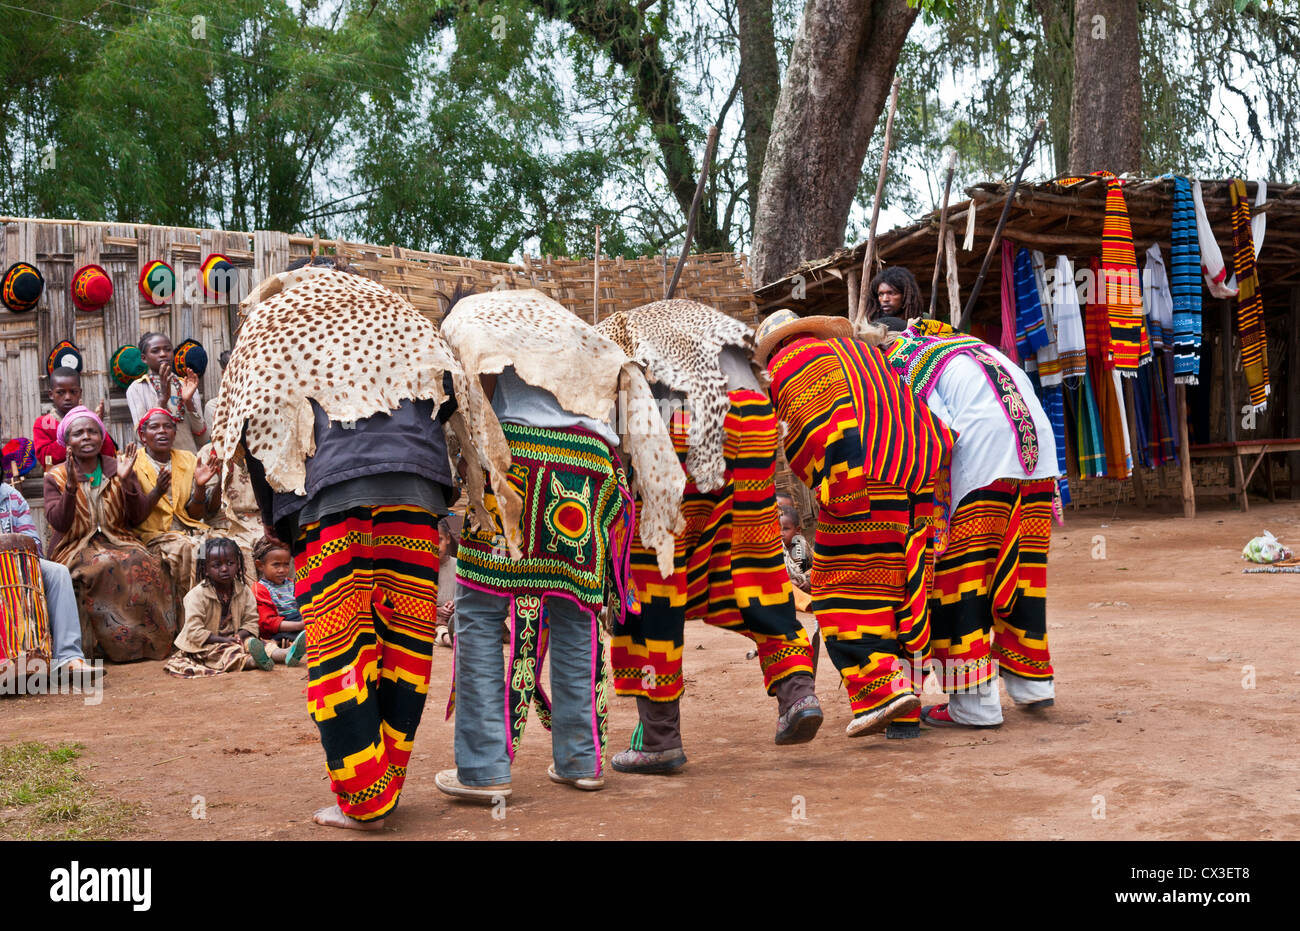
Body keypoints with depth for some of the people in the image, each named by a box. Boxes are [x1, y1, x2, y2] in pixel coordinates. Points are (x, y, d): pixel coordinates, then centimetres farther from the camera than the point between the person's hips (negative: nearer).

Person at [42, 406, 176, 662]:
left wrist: (125, 481, -13)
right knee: (103, 567, -35)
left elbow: (139, 516, 1)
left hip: (118, 542, 2)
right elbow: (58, 523, -10)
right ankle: (121, 643, -25)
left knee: (146, 565, -30)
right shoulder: (56, 478, 5)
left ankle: (149, 641, -21)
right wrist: (71, 486, -23)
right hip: (76, 548, -2)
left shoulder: (118, 469, 11)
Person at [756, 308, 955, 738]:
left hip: (863, 483, -7)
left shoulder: (789, 363, 6)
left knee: (843, 590, 0)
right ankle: (904, 714, 11)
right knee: (907, 592, 9)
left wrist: (839, 494, -14)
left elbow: (817, 429, -11)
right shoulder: (860, 351, 31)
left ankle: (881, 687, -13)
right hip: (920, 483, 7)